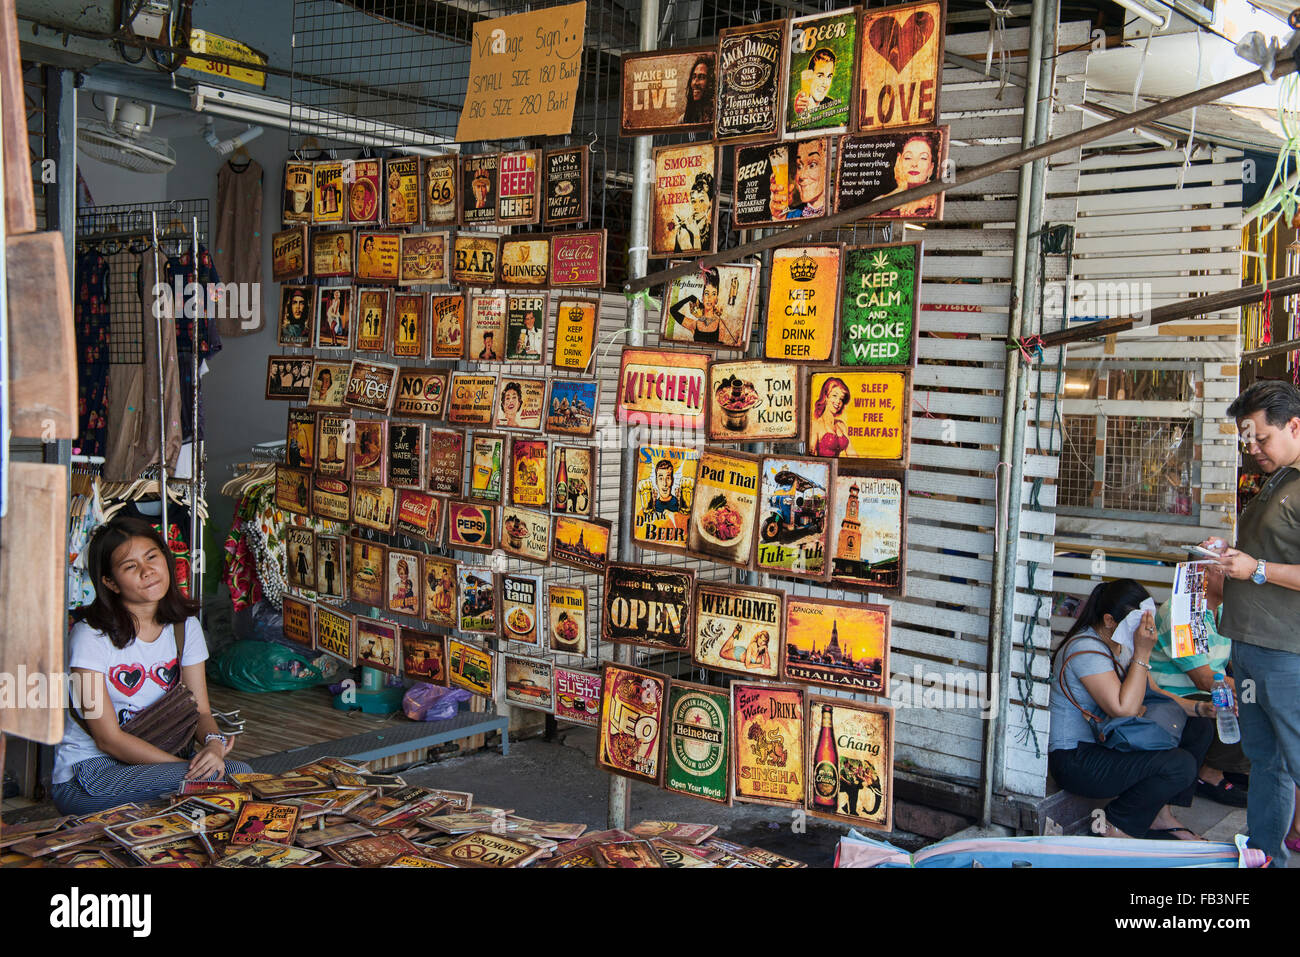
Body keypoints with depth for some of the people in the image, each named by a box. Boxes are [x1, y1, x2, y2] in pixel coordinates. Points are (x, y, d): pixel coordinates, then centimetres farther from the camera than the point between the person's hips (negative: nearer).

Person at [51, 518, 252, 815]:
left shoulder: (184, 626, 4)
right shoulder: (91, 635, -15)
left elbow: (200, 710, 3)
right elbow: (109, 738, -17)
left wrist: (213, 744, -22)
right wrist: (191, 766, -24)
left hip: (152, 756, 6)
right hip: (88, 772, -6)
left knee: (239, 772, -23)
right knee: (221, 776, -29)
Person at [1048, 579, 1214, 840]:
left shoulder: (1121, 644, 8)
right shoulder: (1086, 649, -22)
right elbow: (1124, 709, -29)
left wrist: (1199, 708, 1)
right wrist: (1142, 653, -26)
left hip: (1107, 745, 10)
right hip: (1075, 759, -10)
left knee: (1200, 727, 6)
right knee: (1180, 765, -25)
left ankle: (1160, 815, 10)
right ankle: (1117, 827, -5)